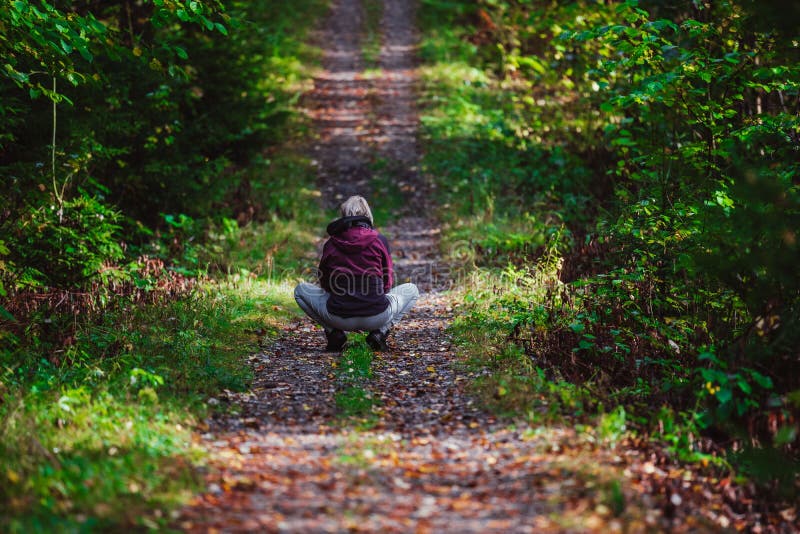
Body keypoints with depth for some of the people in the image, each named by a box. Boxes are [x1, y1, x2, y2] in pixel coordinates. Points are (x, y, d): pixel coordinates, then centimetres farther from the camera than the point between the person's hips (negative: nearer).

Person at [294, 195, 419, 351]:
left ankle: (334, 333, 9)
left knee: (300, 290, 26)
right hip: (377, 318, -1)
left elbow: (324, 283, 15)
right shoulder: (379, 240, 2)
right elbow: (388, 282, 10)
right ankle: (380, 332, 7)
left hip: (338, 318, 1)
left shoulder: (330, 244, 5)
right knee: (411, 290, 27)